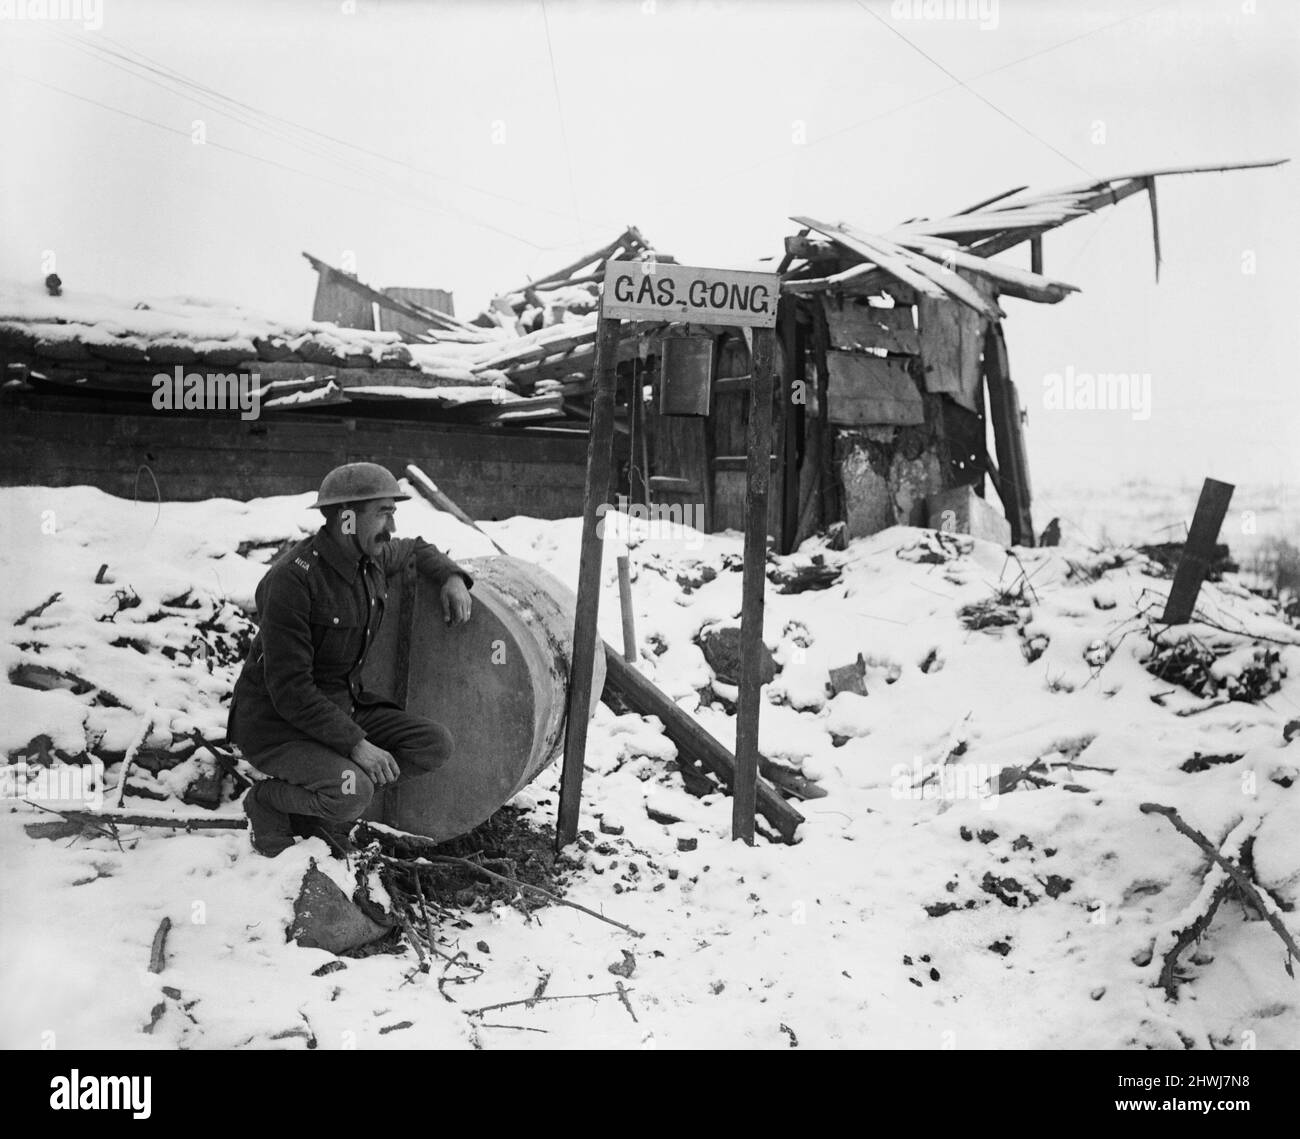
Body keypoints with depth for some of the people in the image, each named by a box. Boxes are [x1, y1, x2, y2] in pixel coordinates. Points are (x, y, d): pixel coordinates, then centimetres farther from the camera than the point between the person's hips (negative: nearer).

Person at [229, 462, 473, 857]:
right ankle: (266, 802, -1)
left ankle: (326, 807, 1)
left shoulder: (372, 559, 2)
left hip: (343, 704, 8)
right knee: (352, 792, -32)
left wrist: (451, 576, 6)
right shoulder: (293, 578, -24)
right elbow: (289, 690, -26)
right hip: (277, 721, -8)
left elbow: (416, 549, 28)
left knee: (435, 744, -9)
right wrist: (356, 744, -29)